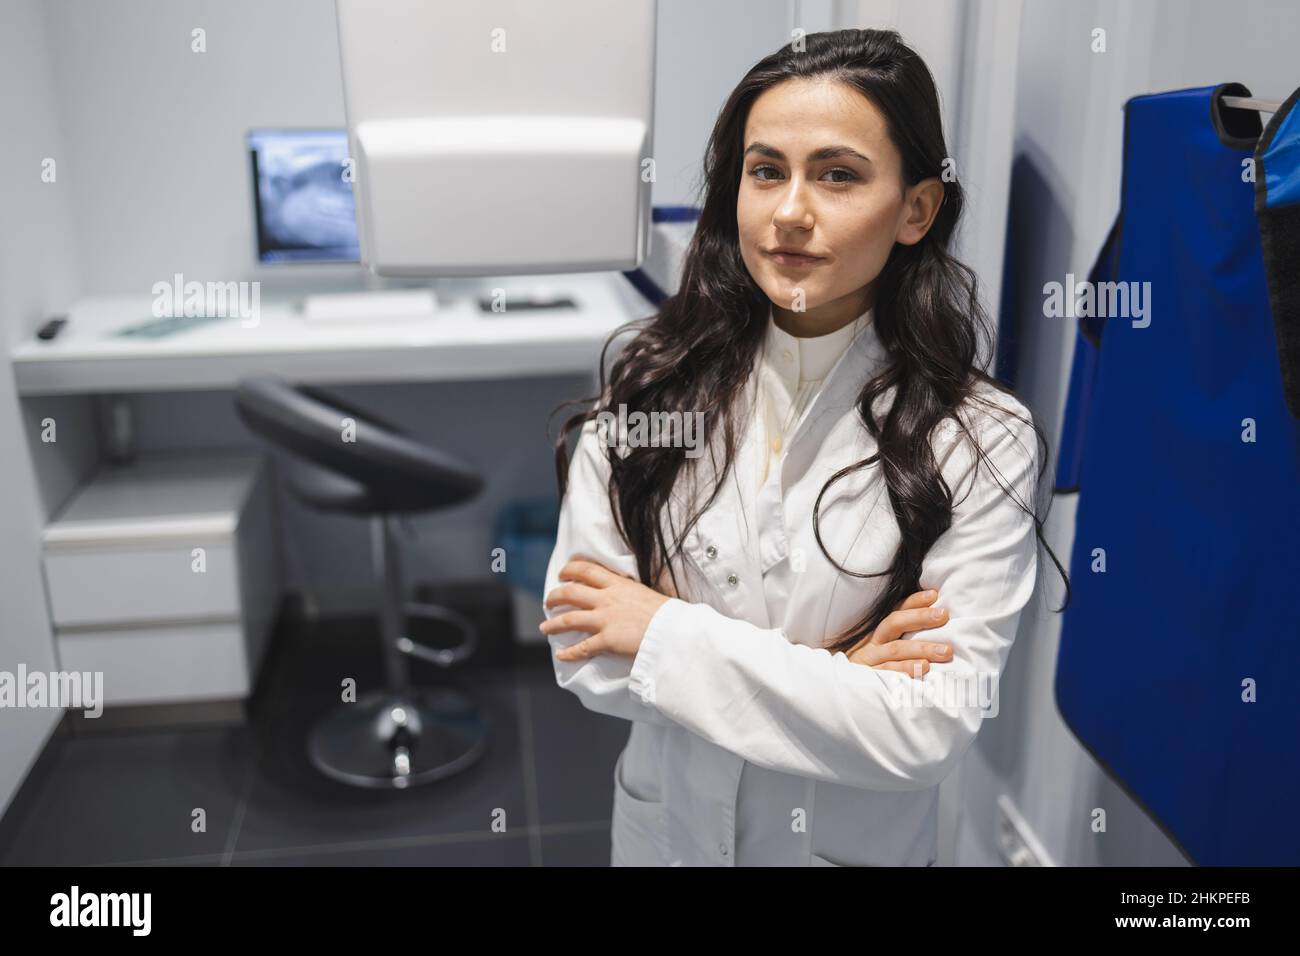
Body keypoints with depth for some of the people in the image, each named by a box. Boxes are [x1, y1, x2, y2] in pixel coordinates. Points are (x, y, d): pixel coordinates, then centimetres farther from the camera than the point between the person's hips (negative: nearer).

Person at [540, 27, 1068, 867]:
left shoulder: (982, 443, -19)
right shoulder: (650, 387, -14)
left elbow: (931, 729, -23)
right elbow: (583, 650, -16)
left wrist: (667, 635, -22)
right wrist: (828, 676, -21)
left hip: (856, 842, -1)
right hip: (664, 827, 2)